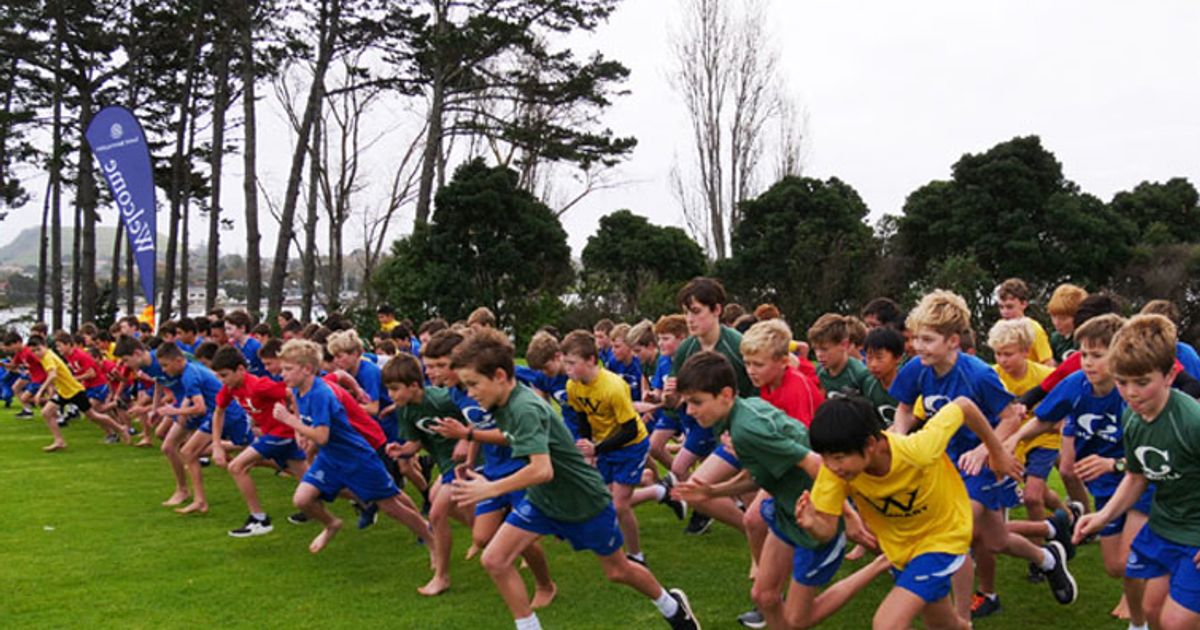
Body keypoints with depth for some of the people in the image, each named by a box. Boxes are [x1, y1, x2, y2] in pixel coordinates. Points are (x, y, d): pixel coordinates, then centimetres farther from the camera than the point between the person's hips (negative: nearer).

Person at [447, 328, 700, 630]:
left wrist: (489, 489, -38)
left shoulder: (526, 409, -33)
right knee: (494, 560, -9)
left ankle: (671, 605, 42)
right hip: (541, 500, 7)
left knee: (617, 570, 13)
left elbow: (542, 470, -42)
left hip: (585, 500, -7)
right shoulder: (501, 404, -6)